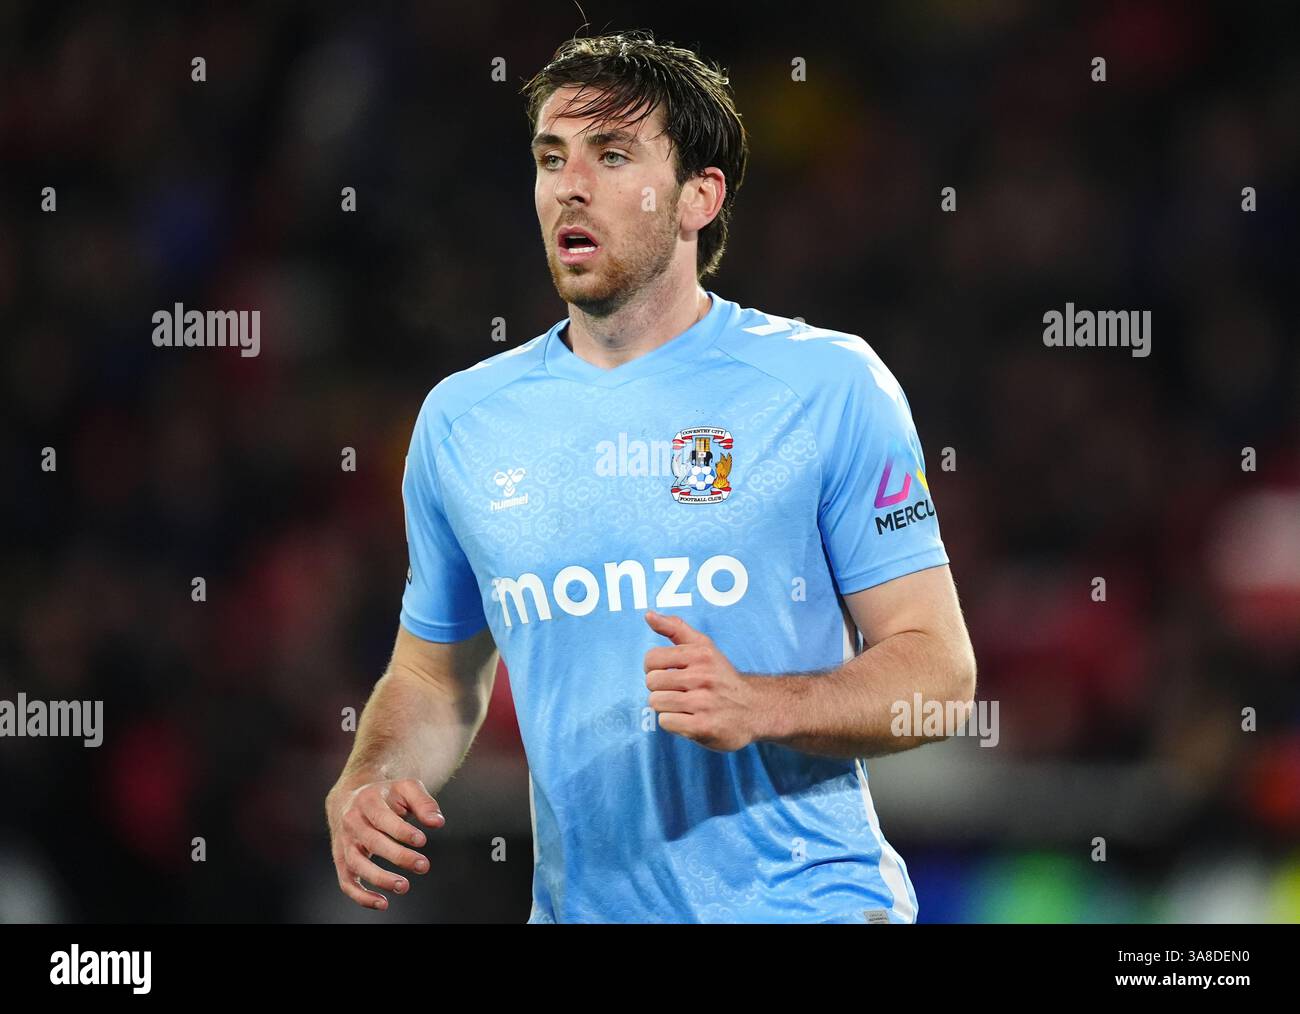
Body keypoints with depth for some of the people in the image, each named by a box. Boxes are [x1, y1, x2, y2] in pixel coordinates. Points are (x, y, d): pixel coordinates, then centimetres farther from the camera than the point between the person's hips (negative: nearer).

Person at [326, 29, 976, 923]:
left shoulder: (830, 386, -5)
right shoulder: (461, 419, 6)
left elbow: (940, 673, -6)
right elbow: (435, 677, 17)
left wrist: (758, 708, -23)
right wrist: (367, 786, -4)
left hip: (806, 899, -3)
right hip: (578, 907, 3)